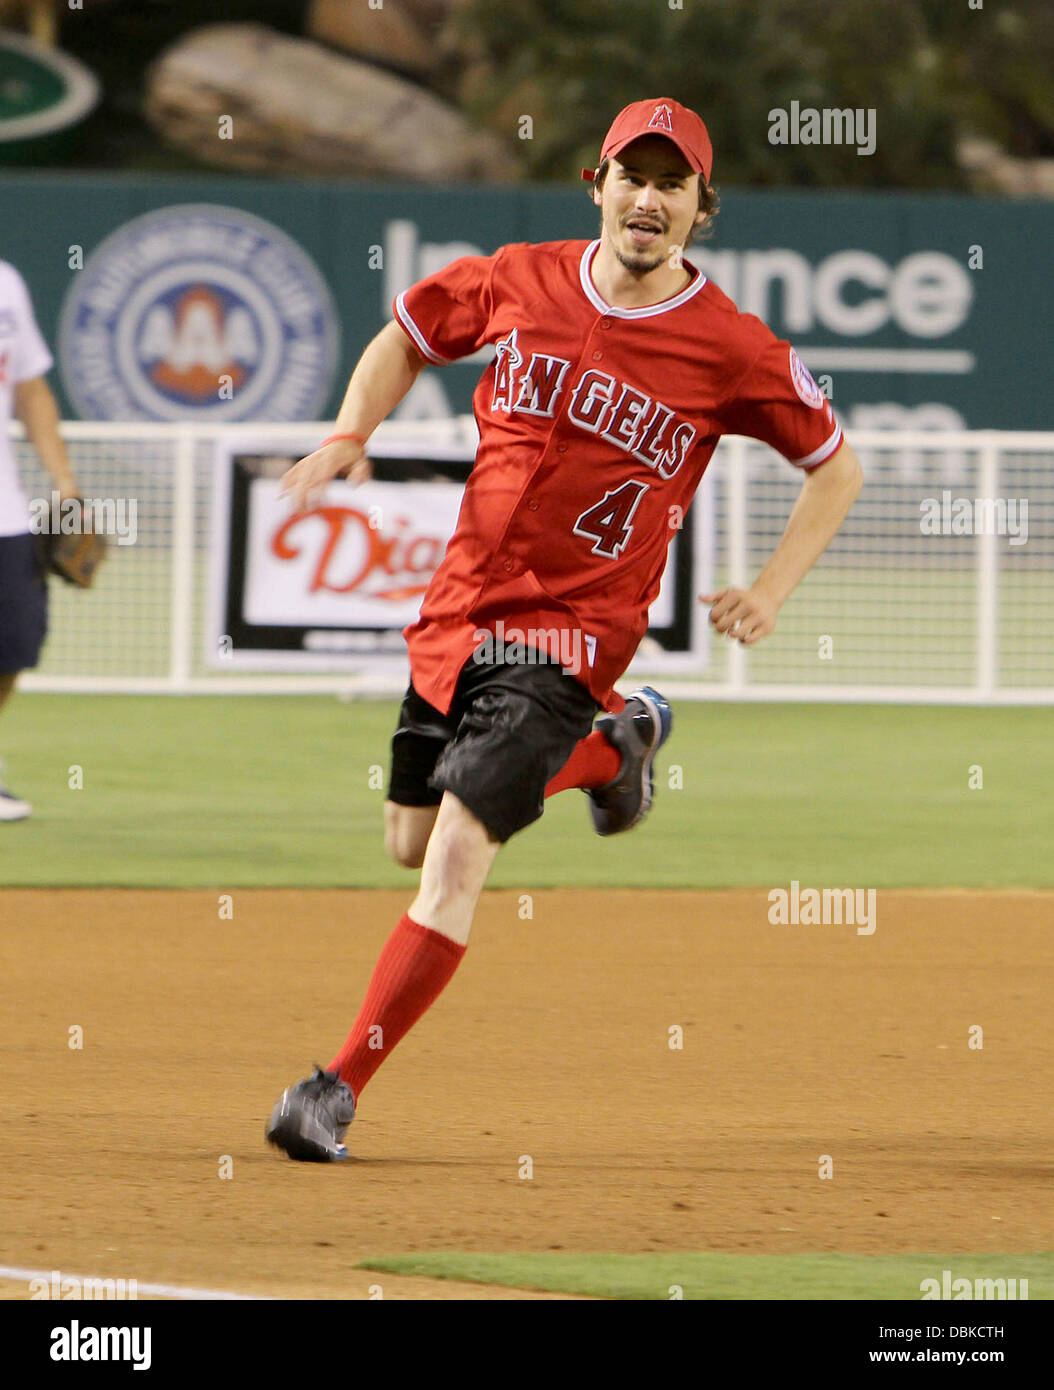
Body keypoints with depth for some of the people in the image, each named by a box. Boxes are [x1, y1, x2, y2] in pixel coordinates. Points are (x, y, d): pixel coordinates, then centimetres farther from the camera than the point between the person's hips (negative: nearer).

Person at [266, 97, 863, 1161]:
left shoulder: (731, 351, -9)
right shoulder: (519, 284, -1)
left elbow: (836, 467, 3)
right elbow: (407, 334, 17)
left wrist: (770, 592, -8)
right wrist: (350, 436, -1)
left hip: (570, 634, -5)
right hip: (456, 613, 5)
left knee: (458, 856, -18)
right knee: (411, 843, 19)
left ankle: (339, 1088, -15)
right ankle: (613, 743, 41)